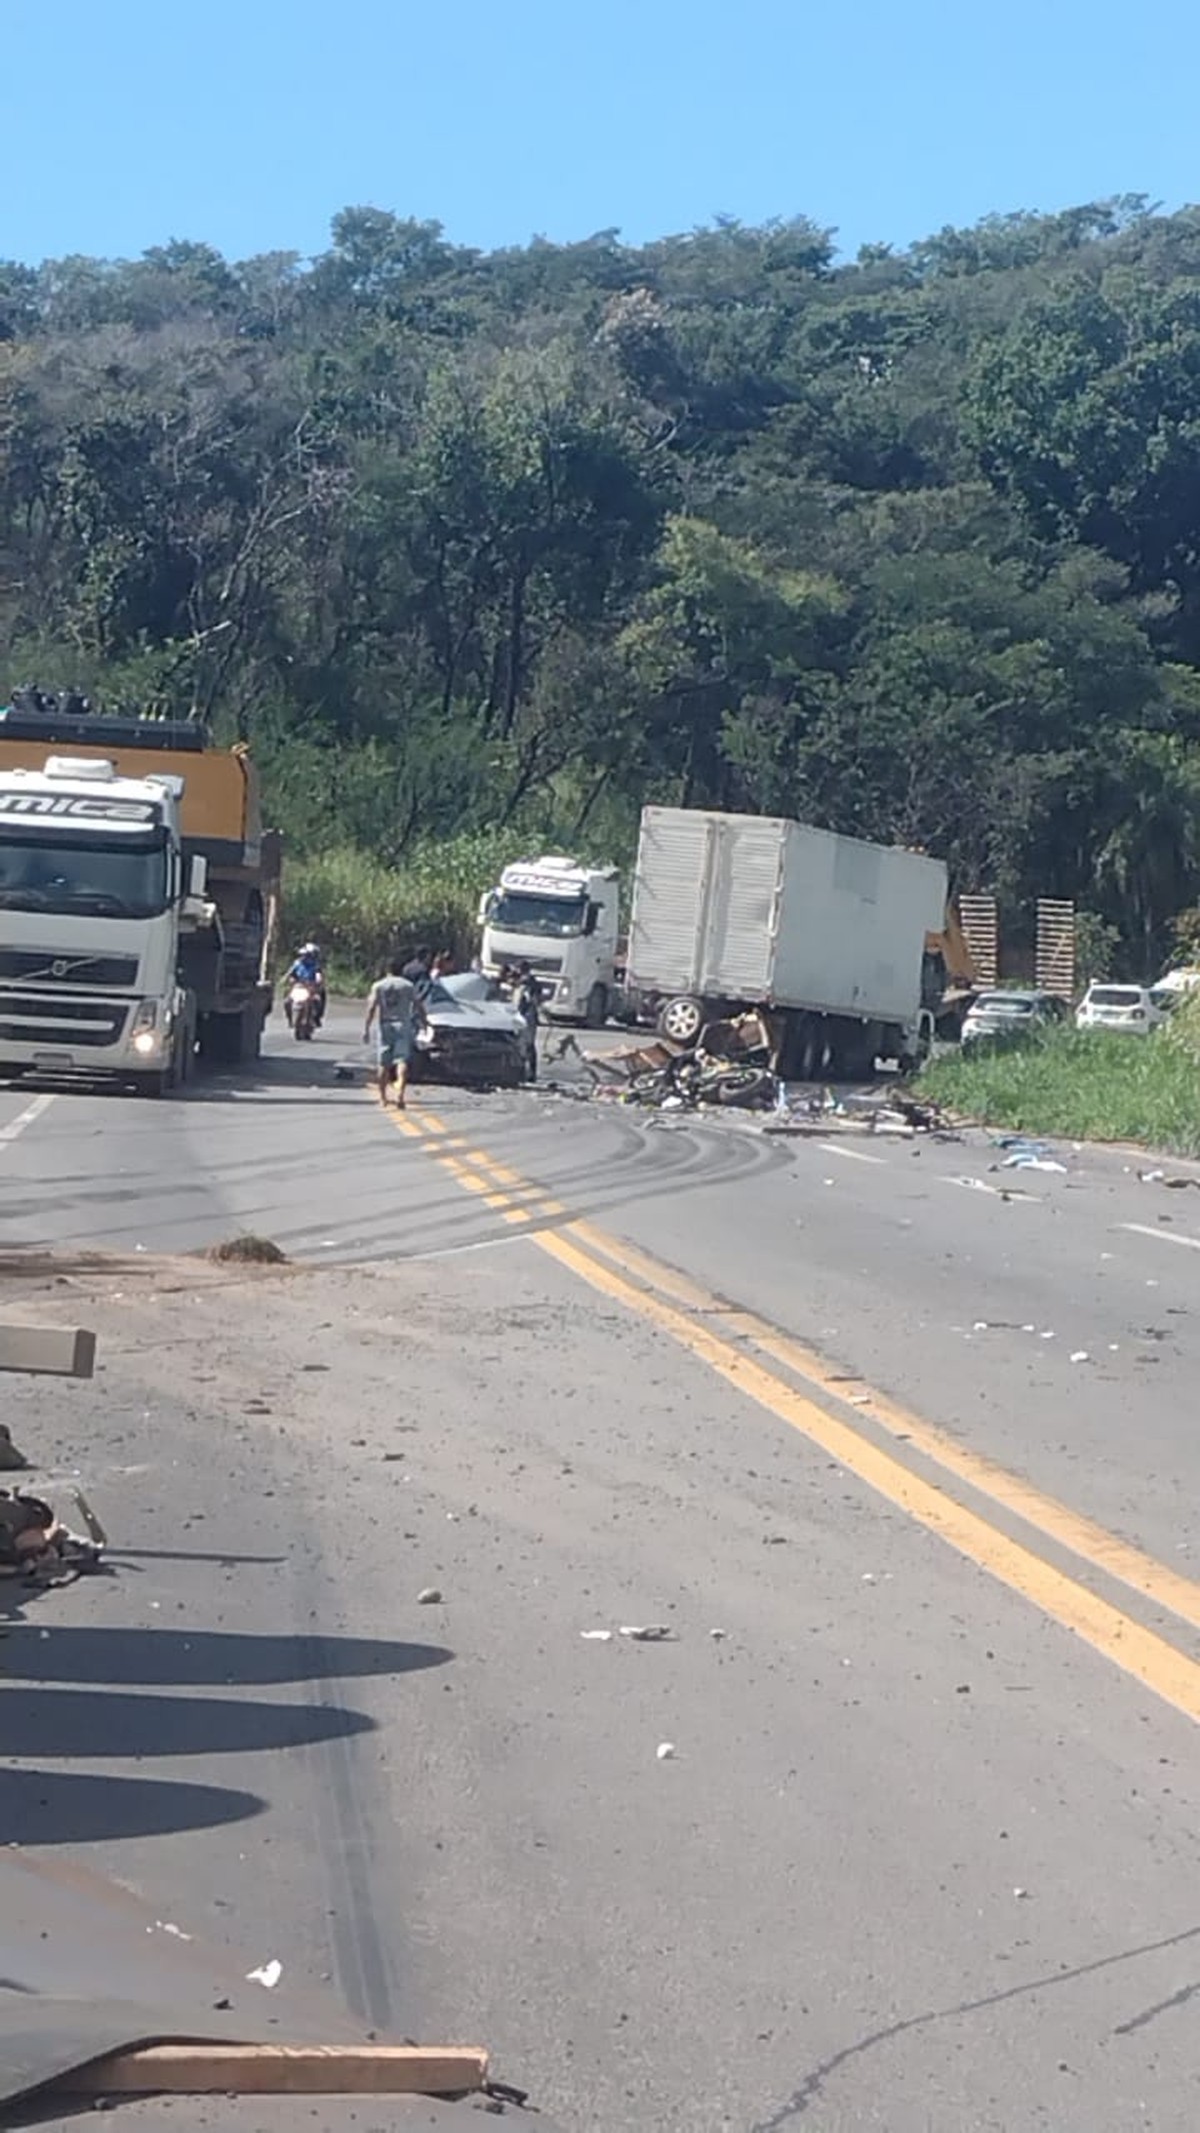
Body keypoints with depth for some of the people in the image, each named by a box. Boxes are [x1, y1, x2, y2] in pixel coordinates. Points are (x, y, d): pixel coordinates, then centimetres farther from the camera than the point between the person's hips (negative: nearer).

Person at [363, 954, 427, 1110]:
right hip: (403, 1026, -1)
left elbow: (371, 1008, -5)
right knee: (402, 1061, -9)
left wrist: (366, 1028, -8)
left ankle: (383, 1097, 18)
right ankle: (400, 1093, -28)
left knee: (383, 1063, 10)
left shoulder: (378, 986, 4)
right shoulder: (409, 986, 4)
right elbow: (418, 1006, 1)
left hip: (385, 1027, 1)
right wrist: (425, 1022, 13)